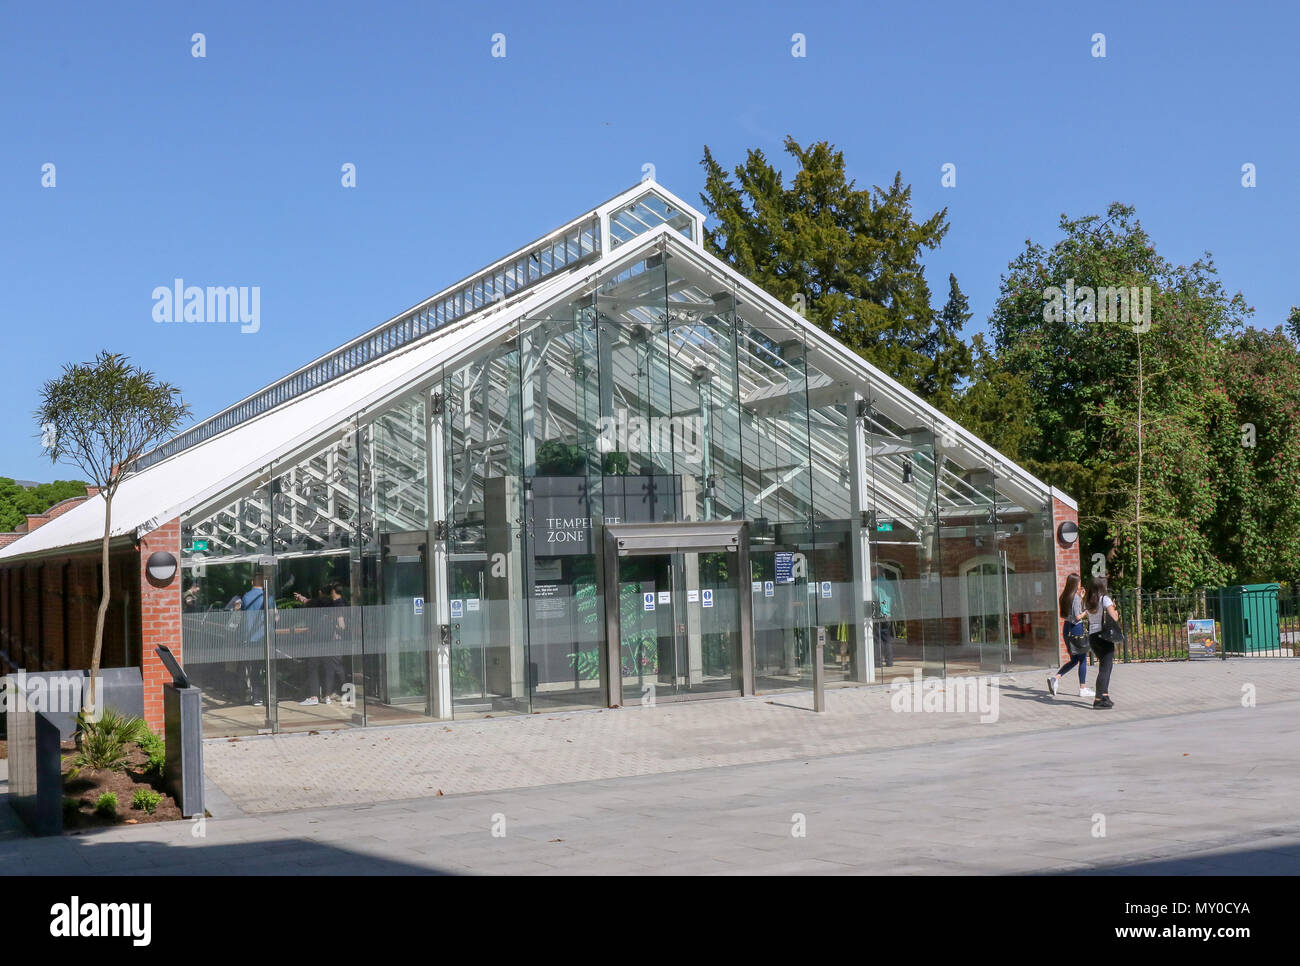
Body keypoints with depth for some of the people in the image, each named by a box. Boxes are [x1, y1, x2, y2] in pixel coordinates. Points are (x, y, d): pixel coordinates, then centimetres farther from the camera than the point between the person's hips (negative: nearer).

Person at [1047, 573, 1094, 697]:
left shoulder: (1065, 596, 9)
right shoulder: (1076, 597, -15)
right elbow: (1078, 617, -19)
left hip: (1066, 627, 8)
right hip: (1076, 628, -8)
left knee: (1074, 660, 16)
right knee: (1083, 659, 4)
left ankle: (1055, 677, -2)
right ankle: (1083, 689, 8)